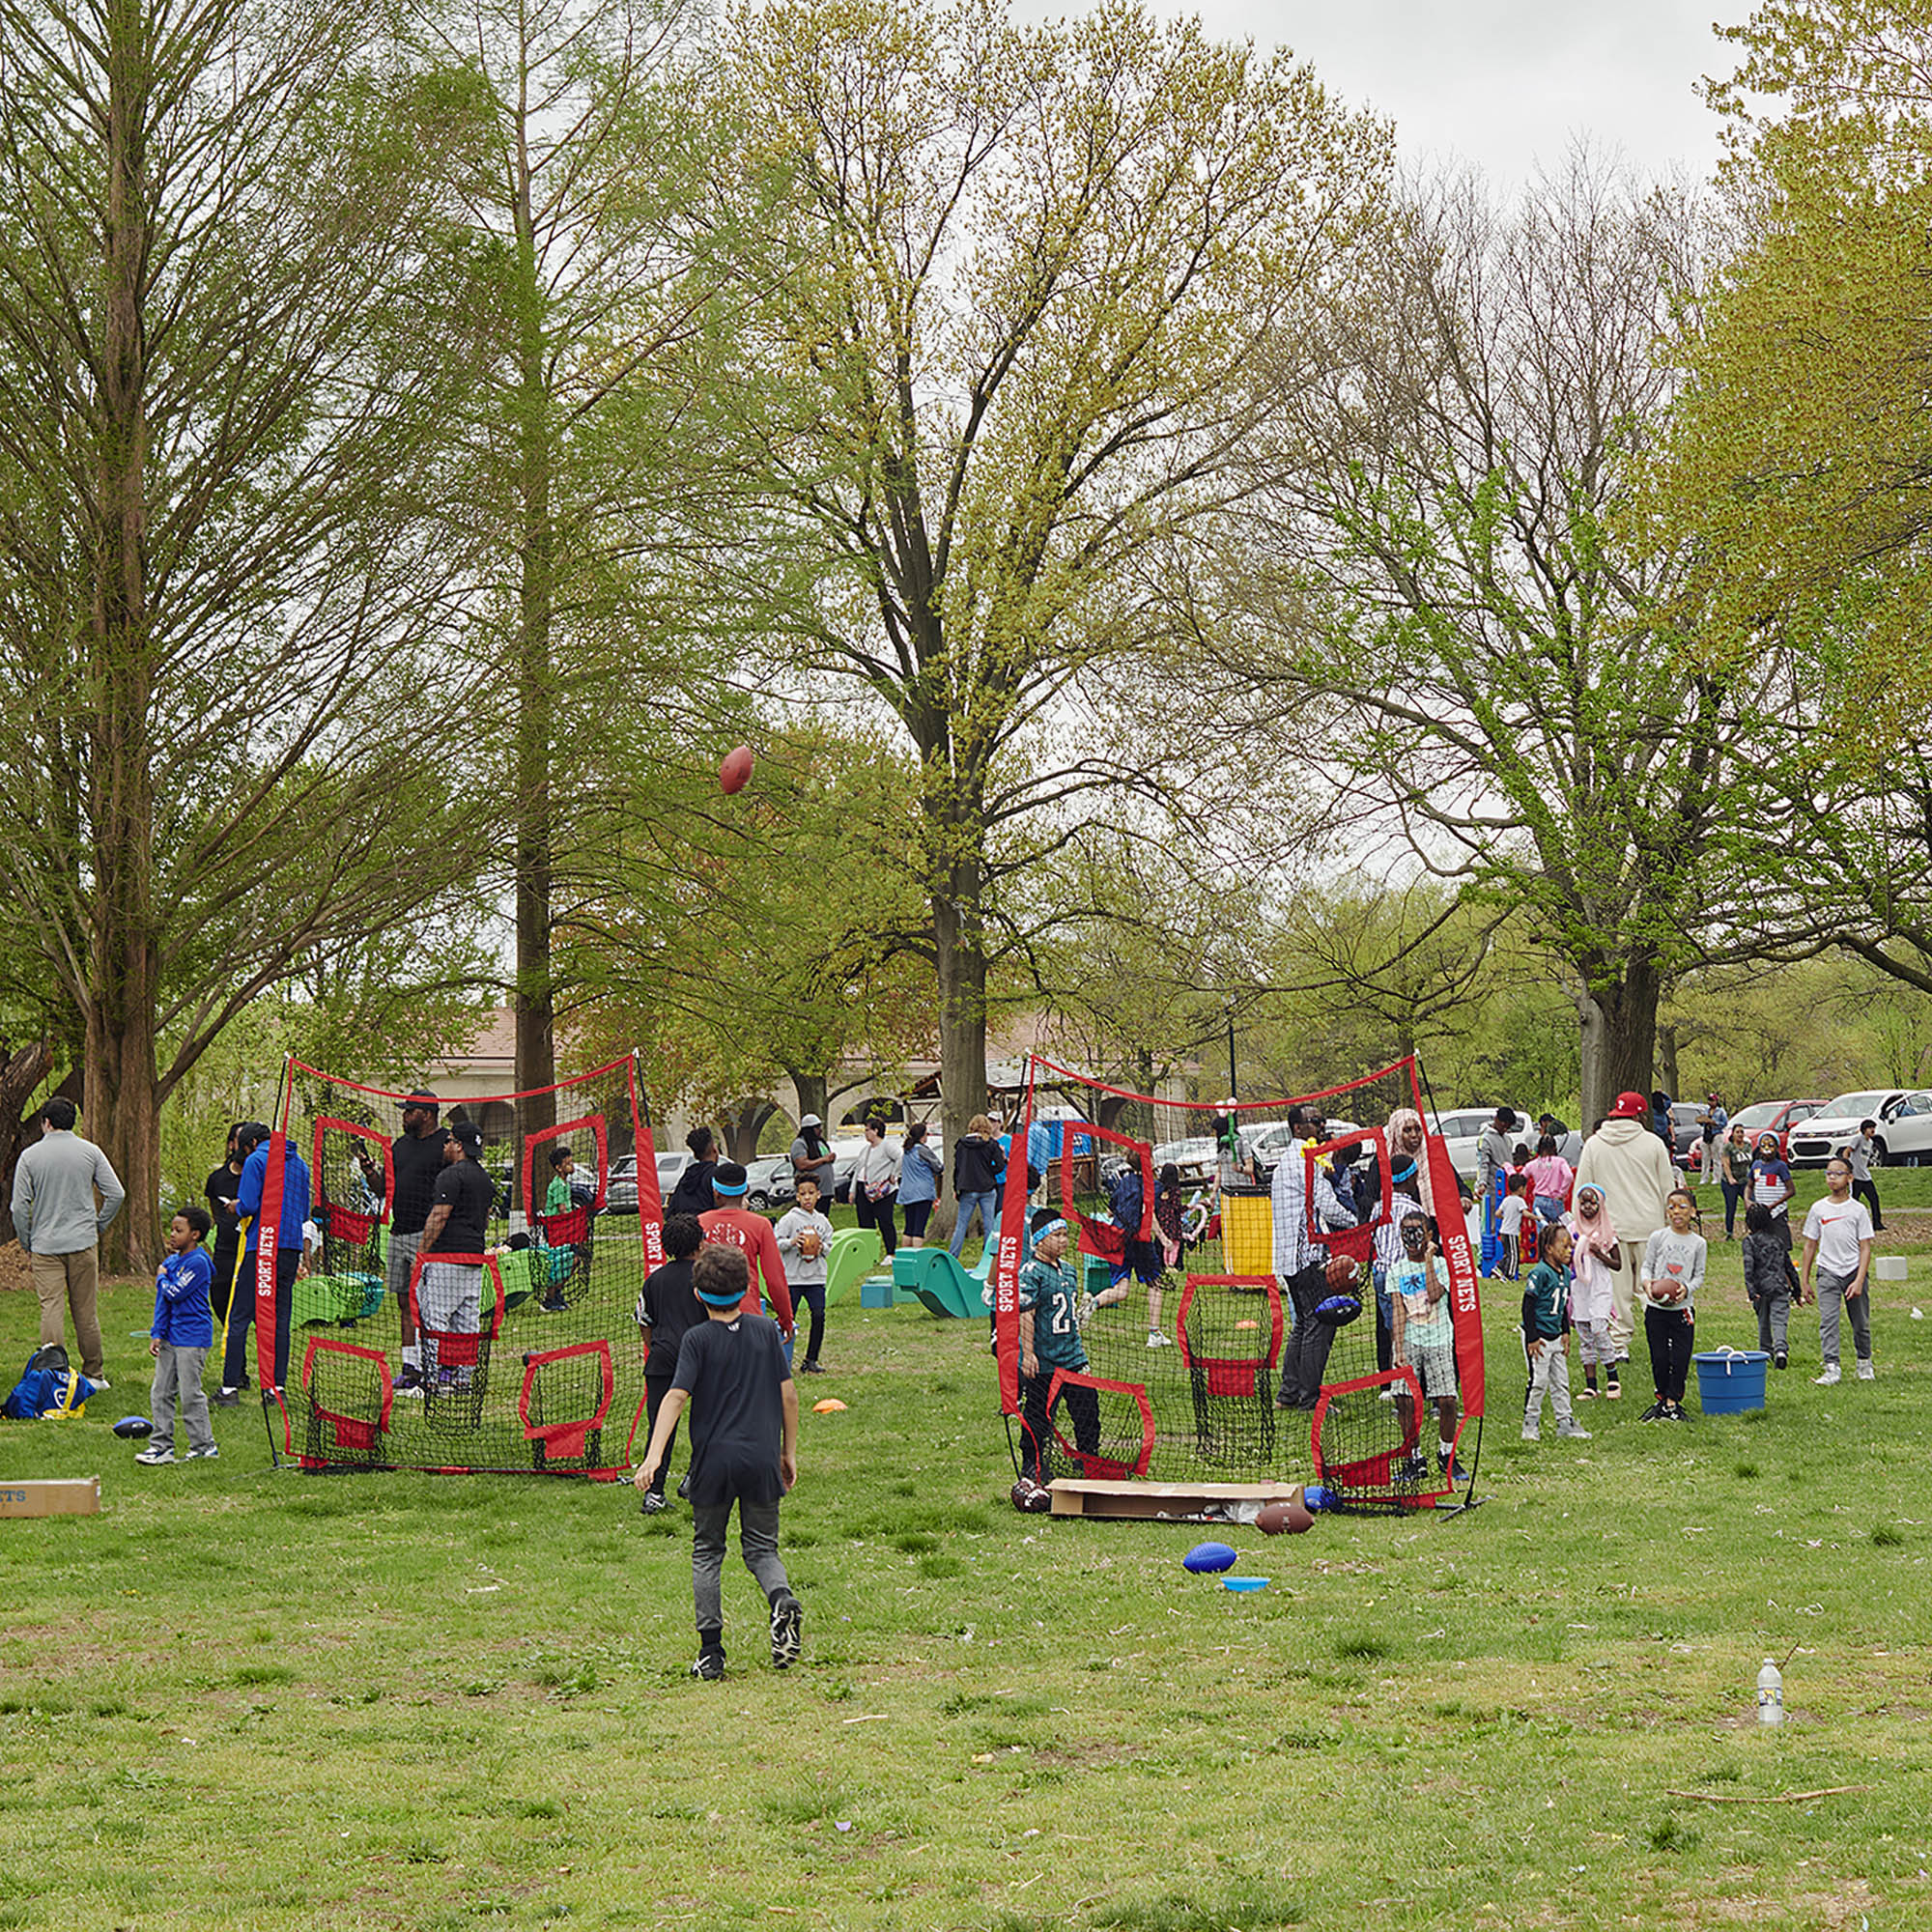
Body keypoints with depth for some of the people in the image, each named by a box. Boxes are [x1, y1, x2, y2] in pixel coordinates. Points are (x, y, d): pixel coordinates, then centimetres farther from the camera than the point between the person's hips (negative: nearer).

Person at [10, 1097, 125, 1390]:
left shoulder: (30, 1157, -2)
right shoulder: (90, 1152, 1)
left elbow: (20, 1207, -3)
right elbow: (116, 1193, -1)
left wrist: (27, 1245, 9)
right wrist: (99, 1226, 12)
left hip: (45, 1245, -1)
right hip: (83, 1244, 1)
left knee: (51, 1308, -4)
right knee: (86, 1311, 8)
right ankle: (93, 1374, 15)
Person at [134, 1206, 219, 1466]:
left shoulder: (197, 1262, -14)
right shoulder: (171, 1261, 11)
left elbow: (174, 1293, -19)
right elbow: (162, 1300, 11)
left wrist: (162, 1277, 1)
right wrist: (157, 1333, 4)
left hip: (192, 1338, -8)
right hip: (170, 1336, 8)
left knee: (189, 1394, -4)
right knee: (160, 1392, 8)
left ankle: (204, 1446, 7)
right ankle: (161, 1445, 14)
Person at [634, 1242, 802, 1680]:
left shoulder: (698, 1339, -4)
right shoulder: (766, 1330, 5)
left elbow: (676, 1396, -15)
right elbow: (788, 1393, 7)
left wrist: (654, 1456, -22)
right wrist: (789, 1452, 17)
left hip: (714, 1460, -2)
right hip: (761, 1458, 2)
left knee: (707, 1552, 12)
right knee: (761, 1548, 14)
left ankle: (711, 1652, 8)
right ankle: (782, 1599, -19)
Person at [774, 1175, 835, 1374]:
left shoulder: (822, 1221, 10)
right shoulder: (790, 1219, -3)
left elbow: (829, 1244, 16)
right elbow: (776, 1244, -3)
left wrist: (822, 1247, -6)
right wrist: (792, 1242, -21)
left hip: (816, 1277, 3)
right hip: (792, 1277, -3)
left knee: (819, 1316, -8)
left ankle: (811, 1360, 2)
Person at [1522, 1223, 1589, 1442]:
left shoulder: (1565, 1273, 8)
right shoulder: (1540, 1273, -17)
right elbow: (1528, 1305, -17)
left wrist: (1565, 1332, 14)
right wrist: (1532, 1338, -18)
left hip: (1555, 1337, 8)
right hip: (1538, 1337, -8)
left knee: (1561, 1381, 11)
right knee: (1539, 1381, -4)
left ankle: (1565, 1422, 19)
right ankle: (1531, 1422, 10)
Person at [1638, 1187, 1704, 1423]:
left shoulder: (1697, 1243, 3)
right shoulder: (1658, 1237, 2)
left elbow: (1699, 1275, 6)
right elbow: (1647, 1266, 5)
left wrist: (1687, 1288, -14)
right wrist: (1647, 1283, -16)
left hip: (1683, 1308, 0)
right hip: (1656, 1307, 0)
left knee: (1680, 1359, -2)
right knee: (1659, 1357, 4)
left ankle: (1672, 1402, 8)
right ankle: (1662, 1399, 19)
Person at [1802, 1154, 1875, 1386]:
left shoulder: (1858, 1210, -1)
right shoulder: (1818, 1209, 5)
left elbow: (1865, 1248, -3)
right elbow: (1810, 1245, 11)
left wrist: (1859, 1280, -12)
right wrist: (1804, 1278, 8)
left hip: (1854, 1271, -1)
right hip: (1827, 1271, 1)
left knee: (1861, 1323, 8)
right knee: (1828, 1320, -13)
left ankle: (1864, 1363, 29)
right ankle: (1831, 1368, -19)